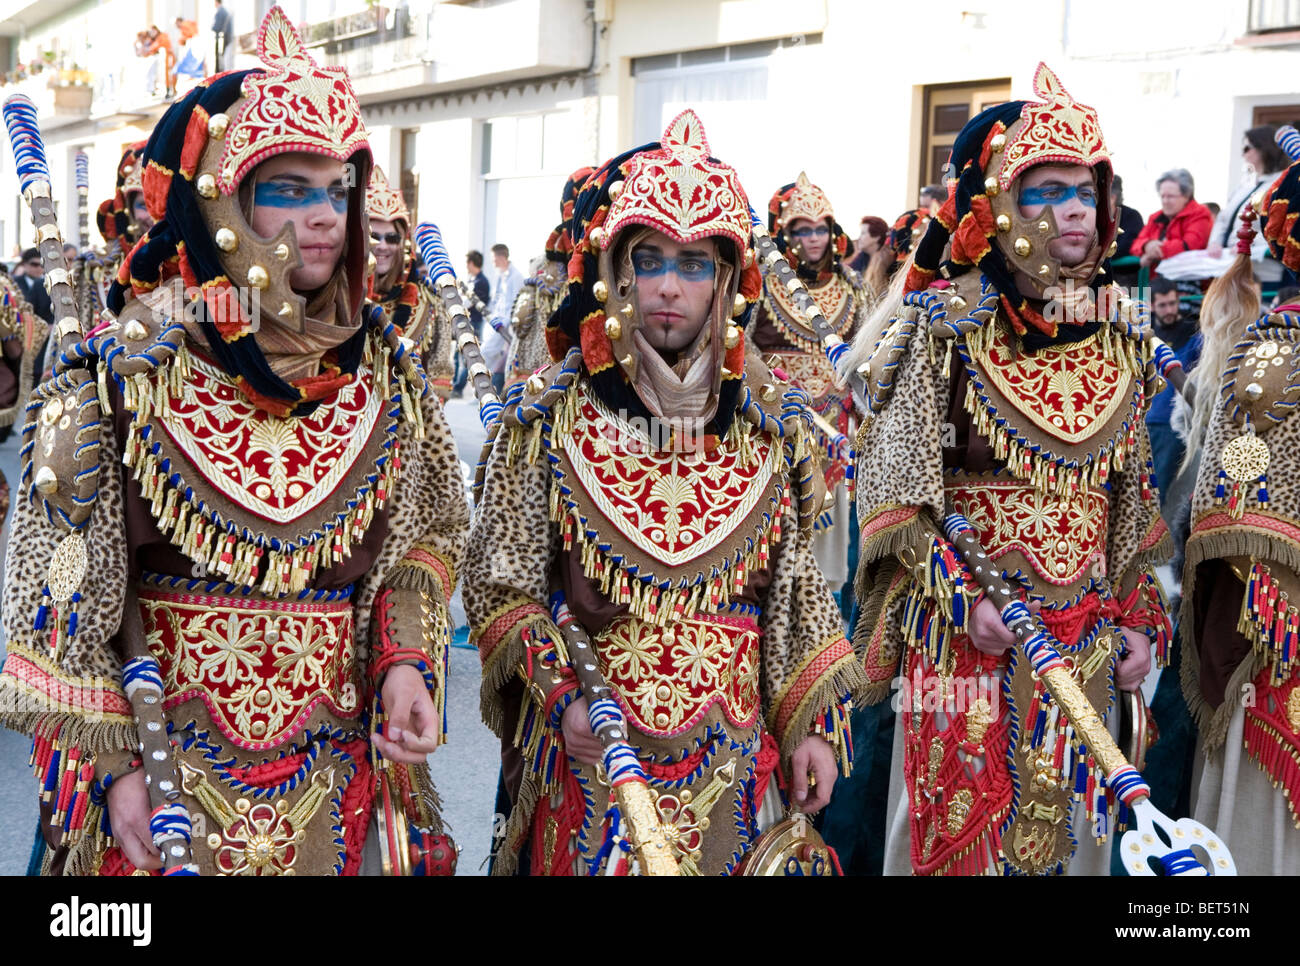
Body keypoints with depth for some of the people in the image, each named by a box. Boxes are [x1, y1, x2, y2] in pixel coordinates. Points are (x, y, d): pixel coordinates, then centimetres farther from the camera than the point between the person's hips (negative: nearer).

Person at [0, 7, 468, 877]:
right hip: (167, 760, -2)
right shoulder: (127, 370, -11)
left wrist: (404, 661, -8)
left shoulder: (384, 371, -1)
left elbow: (425, 538, 7)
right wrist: (111, 765, -10)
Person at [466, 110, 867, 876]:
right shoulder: (549, 412, -6)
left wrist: (812, 723, 3)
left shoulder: (771, 418, 0)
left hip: (731, 749, 2)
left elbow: (796, 583, 6)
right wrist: (562, 692, -16)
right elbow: (499, 579, -4)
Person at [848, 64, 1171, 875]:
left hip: (1086, 637, 5)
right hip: (969, 629, -4)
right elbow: (895, 488, -9)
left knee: (1066, 819, 14)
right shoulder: (949, 324, -9)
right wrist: (963, 597, -16)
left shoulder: (1119, 331, 7)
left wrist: (1141, 618, 10)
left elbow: (1132, 496, 12)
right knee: (961, 824, 4)